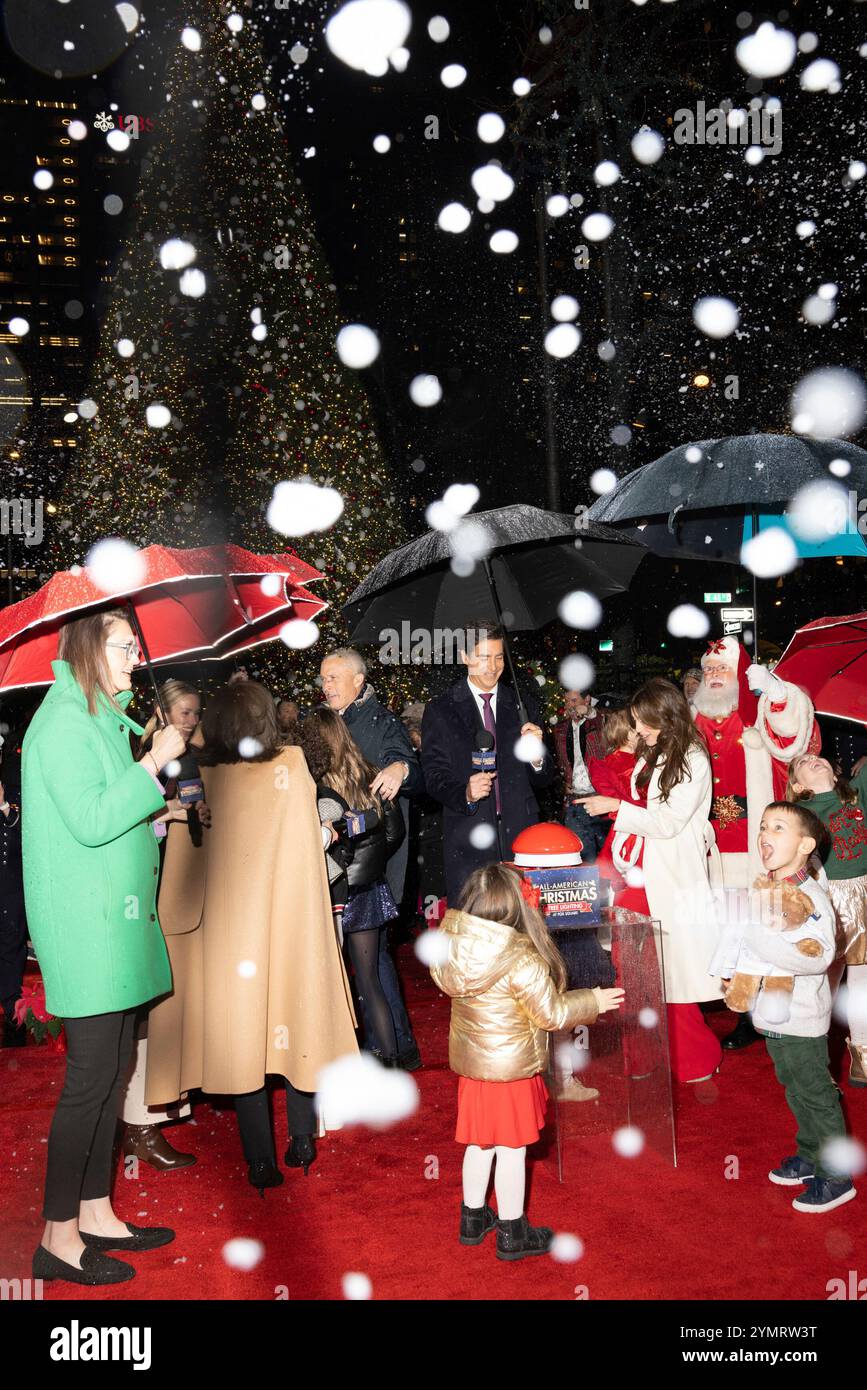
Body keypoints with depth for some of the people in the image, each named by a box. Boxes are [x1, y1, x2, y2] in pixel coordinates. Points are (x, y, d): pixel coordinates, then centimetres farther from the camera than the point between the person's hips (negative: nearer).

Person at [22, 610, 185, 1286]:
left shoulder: (97, 718, 18)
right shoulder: (64, 723, -14)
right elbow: (89, 821, -22)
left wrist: (161, 814, 12)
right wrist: (154, 762, -18)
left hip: (115, 919, 10)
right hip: (86, 923, -10)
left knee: (111, 1070, 14)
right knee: (91, 1076, -4)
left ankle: (96, 1214, 25)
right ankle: (58, 1237, 8)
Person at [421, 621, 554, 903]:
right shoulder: (441, 711, 4)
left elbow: (544, 780, 11)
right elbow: (434, 775, -1)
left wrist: (536, 755, -11)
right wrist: (465, 793, -21)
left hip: (520, 836, 2)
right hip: (468, 842, -2)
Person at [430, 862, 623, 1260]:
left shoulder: (455, 948, -8)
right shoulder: (522, 961, -27)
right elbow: (551, 1014, -17)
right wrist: (594, 1001, -2)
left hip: (470, 1063, 6)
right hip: (511, 1069, -6)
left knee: (479, 1144, 22)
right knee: (511, 1150, 10)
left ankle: (473, 1219, 38)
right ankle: (512, 1235, 26)